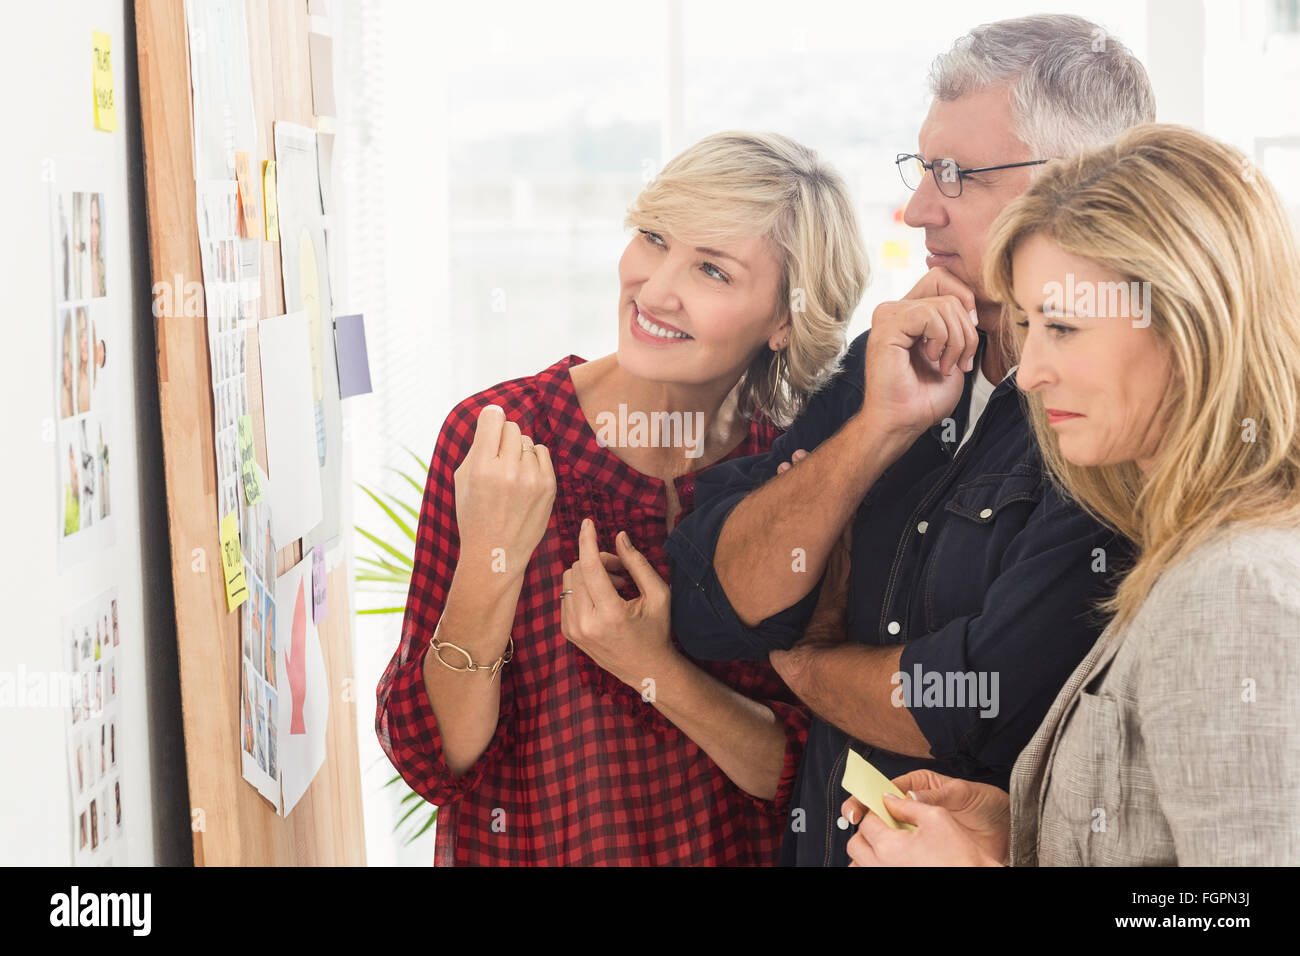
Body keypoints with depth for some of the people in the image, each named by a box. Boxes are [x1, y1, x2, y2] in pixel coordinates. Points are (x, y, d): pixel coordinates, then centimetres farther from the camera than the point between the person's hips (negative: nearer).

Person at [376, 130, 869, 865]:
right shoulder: (496, 434, -16)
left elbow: (805, 776, -11)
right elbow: (433, 763, -18)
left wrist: (655, 669, -24)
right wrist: (489, 562, -31)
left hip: (738, 848, 1)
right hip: (525, 845, -1)